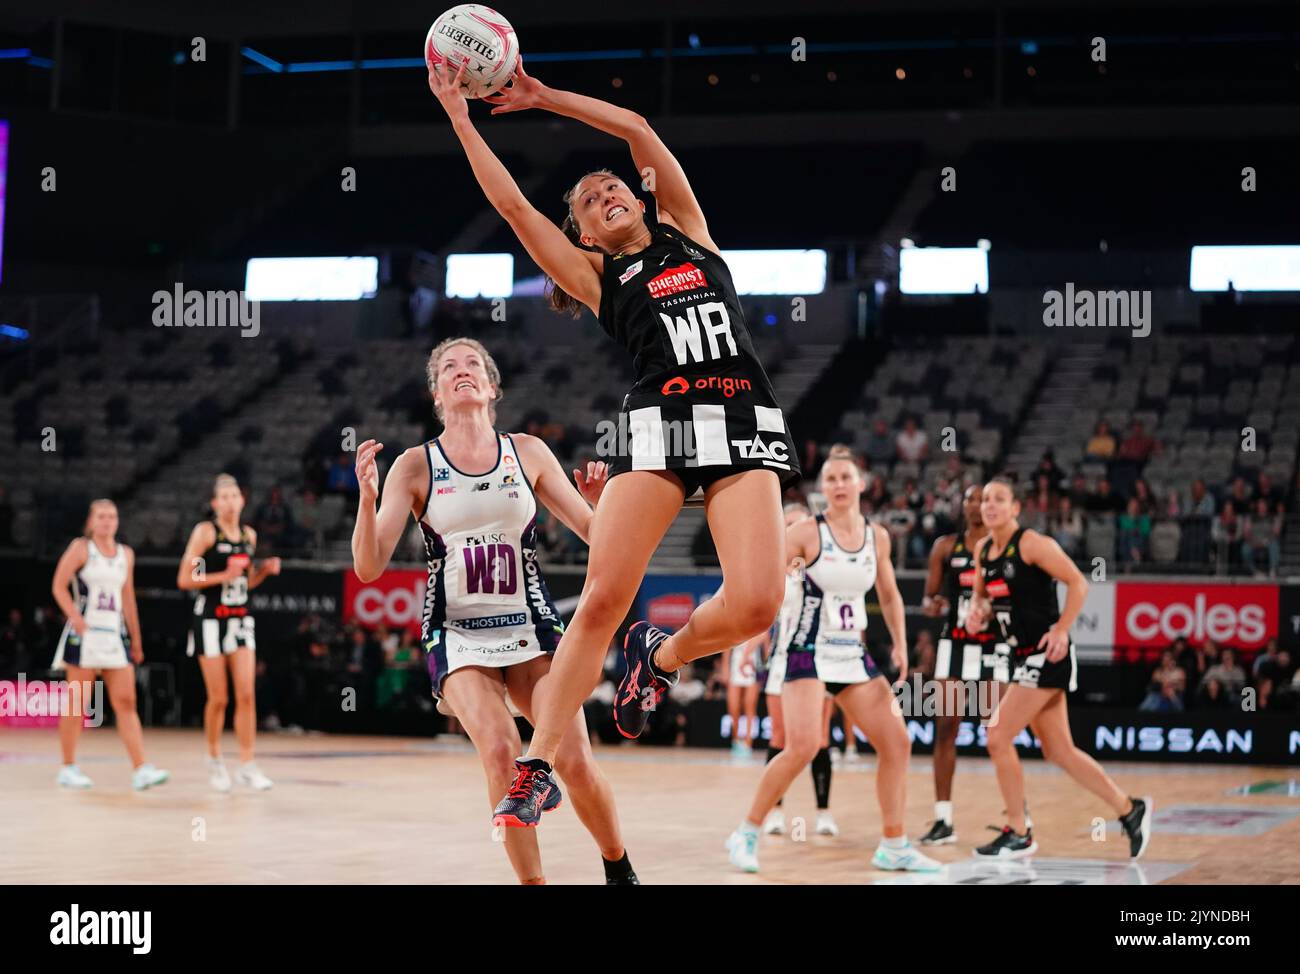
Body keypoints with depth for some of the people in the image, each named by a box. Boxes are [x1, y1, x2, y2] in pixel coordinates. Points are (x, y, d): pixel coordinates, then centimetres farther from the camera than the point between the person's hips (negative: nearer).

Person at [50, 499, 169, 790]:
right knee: (78, 703, 0)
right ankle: (68, 768, 9)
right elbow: (59, 586, -6)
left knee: (126, 702, -4)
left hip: (115, 634, 4)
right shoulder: (81, 548, -1)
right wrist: (78, 621, -17)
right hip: (85, 634, -4)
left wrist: (136, 638, 17)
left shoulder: (126, 554, 13)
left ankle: (140, 770, -10)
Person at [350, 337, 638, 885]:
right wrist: (367, 498, -23)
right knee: (501, 752, -25)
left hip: (531, 628, 1)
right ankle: (532, 881, -11)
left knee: (574, 761, -12)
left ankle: (619, 870, 13)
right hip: (458, 634, -1)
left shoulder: (527, 453, 4)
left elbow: (595, 534, 6)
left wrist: (600, 500, -16)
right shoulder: (415, 466, -1)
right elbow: (368, 567, -7)